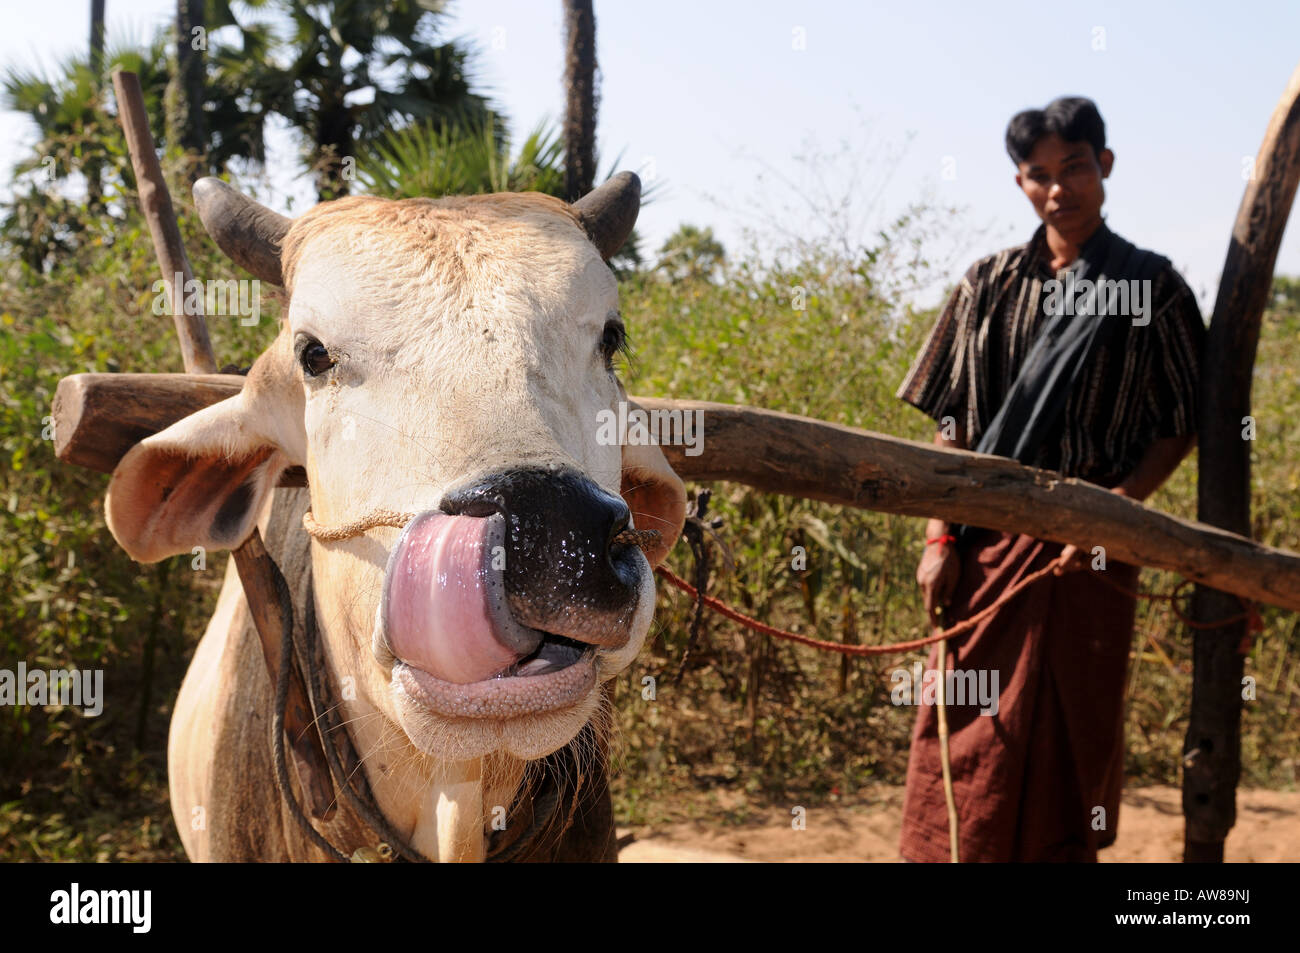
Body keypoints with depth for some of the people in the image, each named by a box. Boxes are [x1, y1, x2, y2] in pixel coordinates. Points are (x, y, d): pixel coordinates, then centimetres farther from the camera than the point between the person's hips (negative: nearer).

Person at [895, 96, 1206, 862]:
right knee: (965, 737, 4)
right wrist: (939, 539, -1)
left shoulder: (1151, 288, 1)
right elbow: (952, 427, 7)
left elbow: (1180, 425, 0)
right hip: (985, 540, 2)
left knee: (1065, 739, 4)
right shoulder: (992, 284, 8)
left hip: (1082, 546, -2)